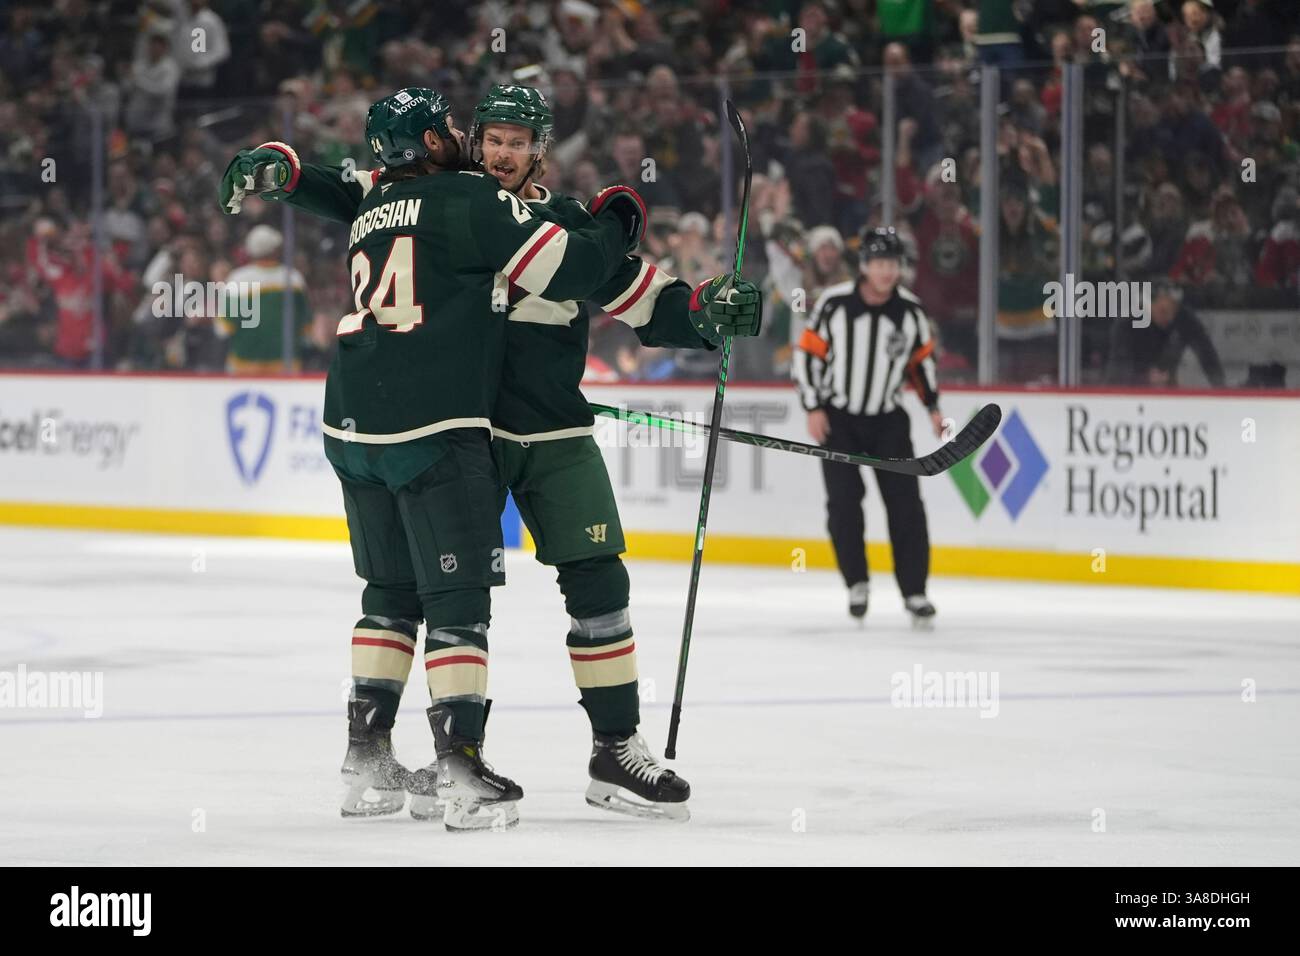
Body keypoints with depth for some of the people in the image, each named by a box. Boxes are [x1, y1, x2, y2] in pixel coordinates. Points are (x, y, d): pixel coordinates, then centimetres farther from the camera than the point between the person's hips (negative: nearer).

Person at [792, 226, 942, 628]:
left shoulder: (910, 310, -6)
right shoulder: (834, 304, -15)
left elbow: (922, 358, 10)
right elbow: (807, 353, -6)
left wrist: (932, 406, 3)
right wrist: (813, 409, -10)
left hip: (887, 418, 2)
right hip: (838, 417, -2)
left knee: (905, 503, -6)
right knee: (844, 502, -7)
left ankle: (914, 592, 0)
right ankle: (856, 583, 10)